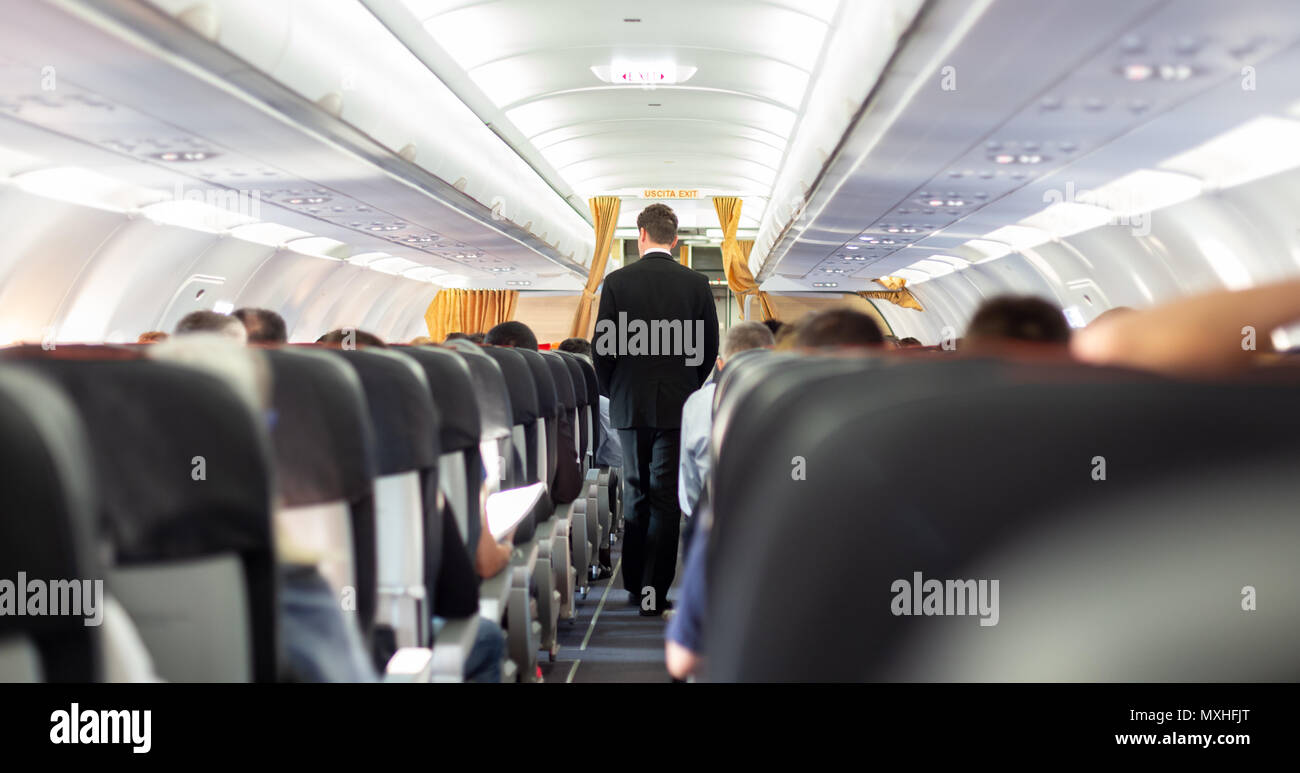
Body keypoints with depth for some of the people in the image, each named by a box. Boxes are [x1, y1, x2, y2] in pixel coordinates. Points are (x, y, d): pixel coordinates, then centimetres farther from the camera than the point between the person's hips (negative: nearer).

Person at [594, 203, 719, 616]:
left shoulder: (617, 282, -4)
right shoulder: (697, 283, -2)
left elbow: (603, 347, -3)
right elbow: (709, 347, 2)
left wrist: (613, 393, 12)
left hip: (630, 405, 1)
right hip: (677, 407, -1)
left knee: (635, 495, 14)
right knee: (666, 499, 2)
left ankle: (634, 584, 20)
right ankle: (655, 592, 2)